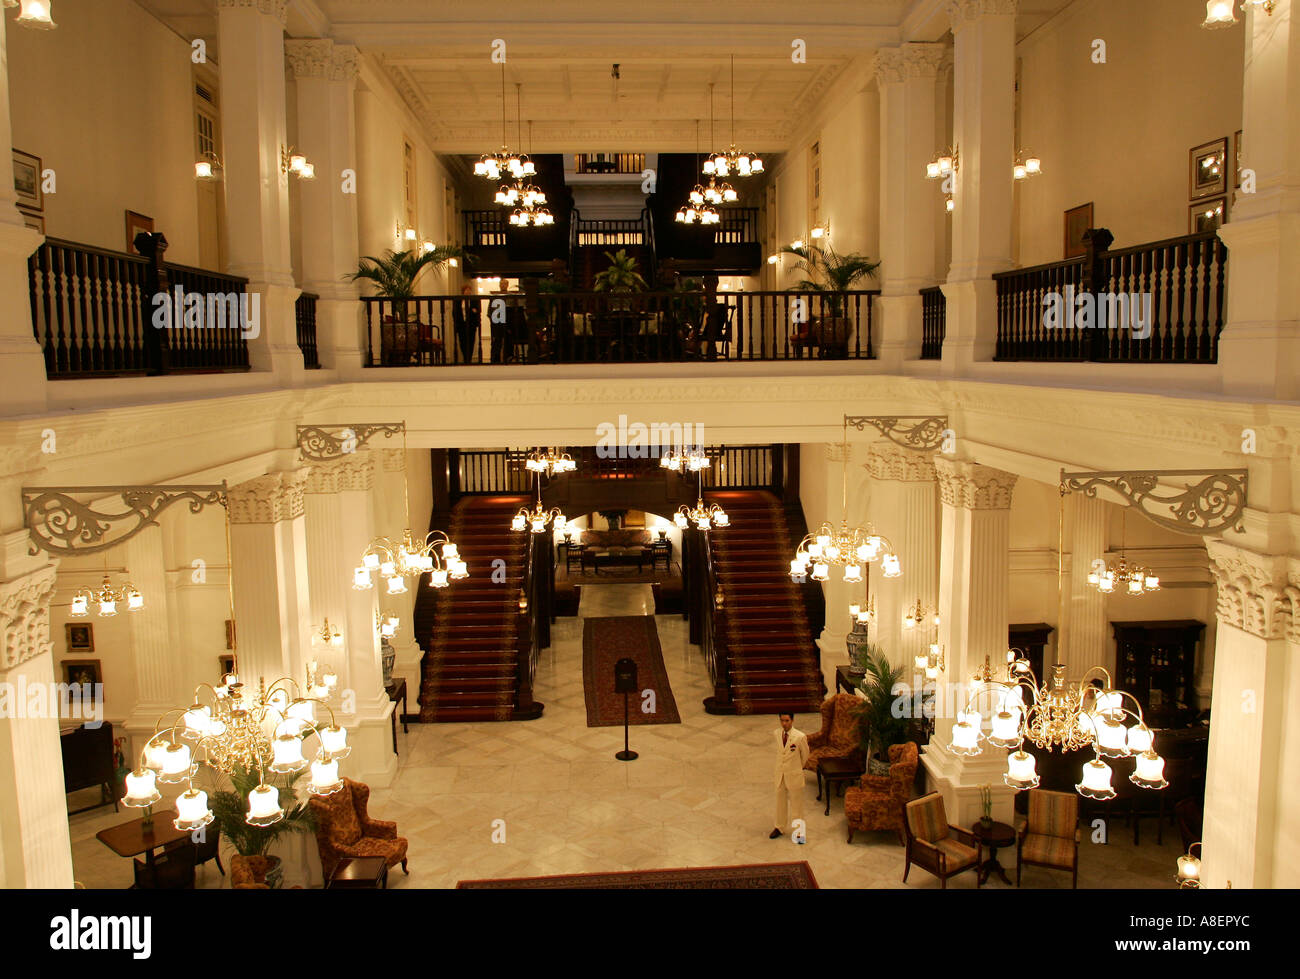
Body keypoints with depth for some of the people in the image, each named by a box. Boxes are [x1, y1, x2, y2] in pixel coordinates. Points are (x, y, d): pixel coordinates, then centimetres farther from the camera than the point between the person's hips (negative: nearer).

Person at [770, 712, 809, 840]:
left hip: (794, 776, -4)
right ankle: (779, 827, 39)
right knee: (780, 802, 20)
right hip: (780, 775, 4)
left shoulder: (800, 737, -21)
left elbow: (805, 755, -3)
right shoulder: (777, 734, -7)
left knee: (796, 803, 11)